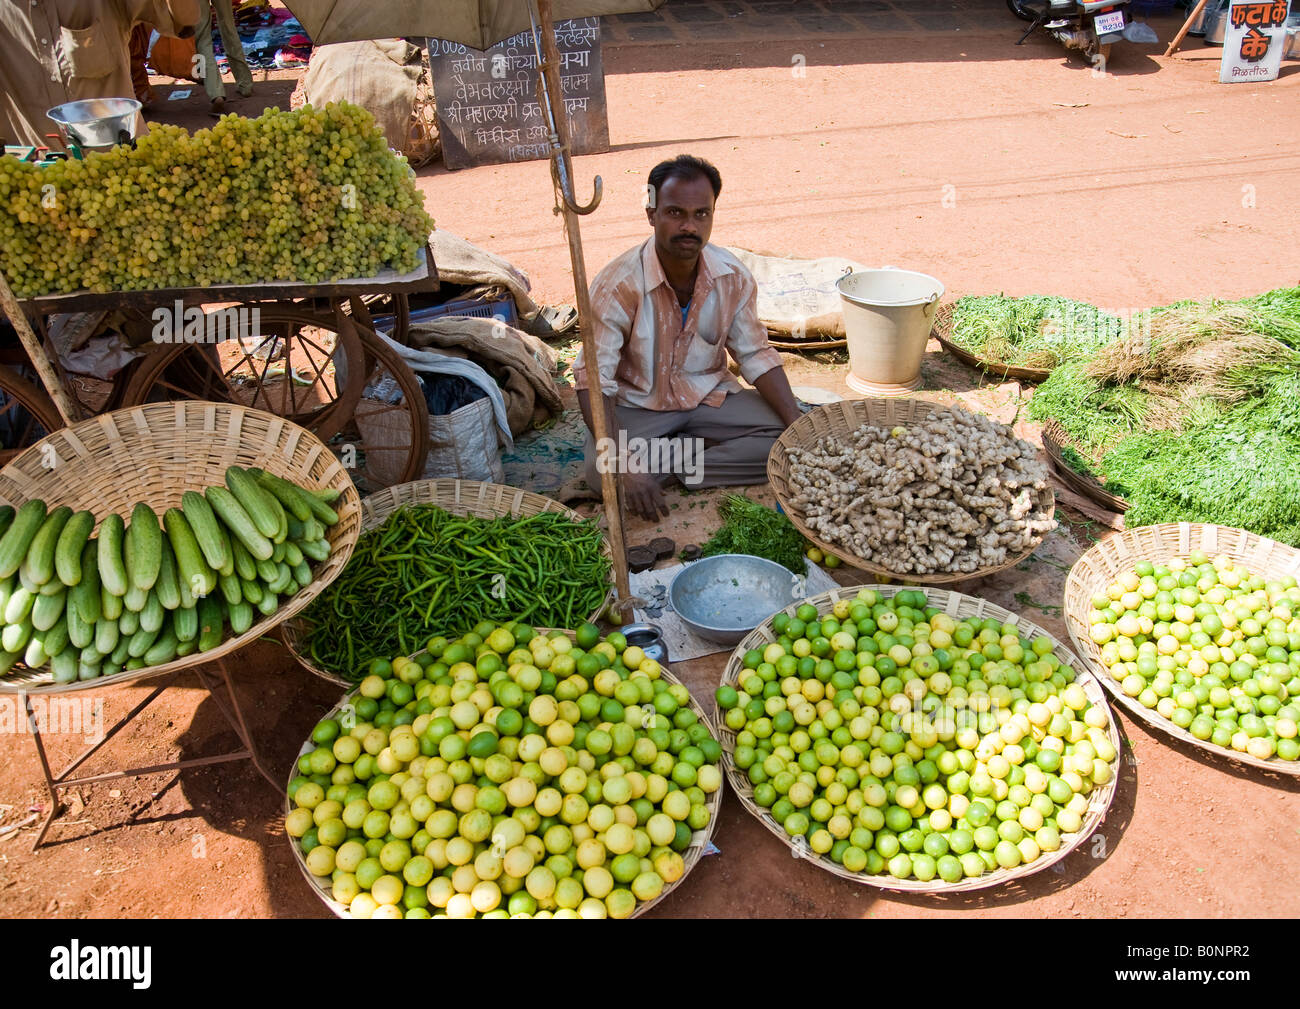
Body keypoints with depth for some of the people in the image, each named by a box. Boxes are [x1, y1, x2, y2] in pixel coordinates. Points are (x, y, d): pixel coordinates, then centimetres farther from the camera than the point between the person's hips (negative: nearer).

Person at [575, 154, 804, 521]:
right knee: (602, 473, -33)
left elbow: (756, 356, 0)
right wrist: (624, 465, -36)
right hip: (638, 404, -3)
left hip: (710, 395, 4)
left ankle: (675, 460, -12)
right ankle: (703, 448, -10)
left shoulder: (732, 276, -10)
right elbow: (594, 380, -23)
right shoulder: (617, 285, -22)